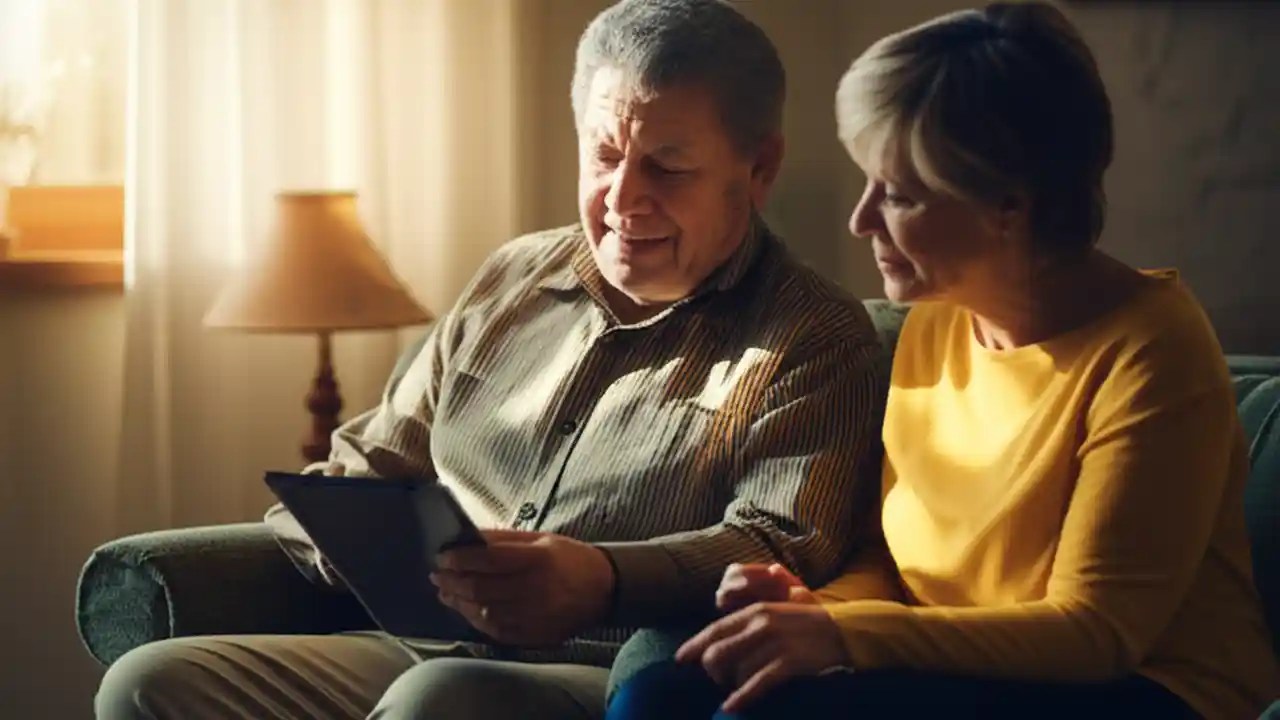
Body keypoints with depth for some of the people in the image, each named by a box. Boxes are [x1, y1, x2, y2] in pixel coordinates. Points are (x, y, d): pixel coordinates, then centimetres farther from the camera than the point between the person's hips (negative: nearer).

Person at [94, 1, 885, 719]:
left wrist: (605, 584, -33)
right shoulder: (514, 281, 21)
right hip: (429, 655, 6)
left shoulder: (816, 341, 2)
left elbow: (789, 551, -13)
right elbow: (376, 460, 27)